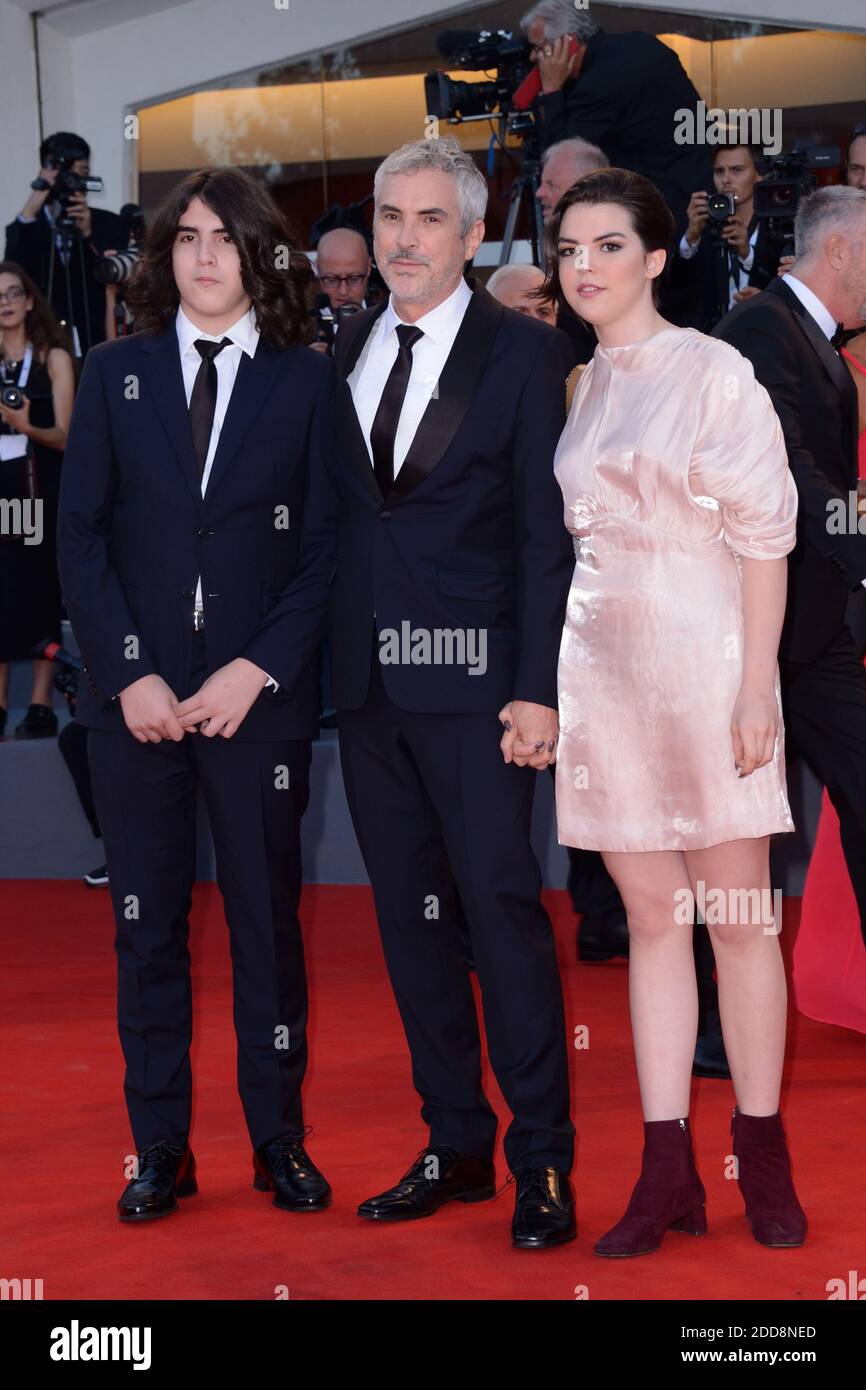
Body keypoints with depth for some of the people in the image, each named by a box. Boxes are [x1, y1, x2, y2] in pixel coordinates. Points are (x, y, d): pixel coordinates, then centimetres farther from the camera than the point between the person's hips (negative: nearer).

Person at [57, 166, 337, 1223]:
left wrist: (255, 672, -10)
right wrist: (128, 675, -7)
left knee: (267, 918, 5)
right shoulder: (115, 375, 8)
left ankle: (280, 1142, 16)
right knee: (147, 925, 5)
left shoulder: (306, 383, 4)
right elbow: (81, 539, 4)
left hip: (258, 695, -1)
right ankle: (159, 1151, 15)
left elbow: (323, 551, 1)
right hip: (137, 695, 1)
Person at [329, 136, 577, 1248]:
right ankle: (456, 1144, 19)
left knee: (502, 905, -6)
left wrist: (539, 687, -12)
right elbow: (337, 514, 12)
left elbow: (547, 532, -6)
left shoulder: (523, 353, -2)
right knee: (407, 914, 9)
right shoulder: (344, 351, 12)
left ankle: (542, 1159, 4)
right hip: (367, 677, 5)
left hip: (472, 676, -5)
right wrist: (325, 654, 3)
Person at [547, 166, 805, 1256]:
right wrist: (542, 686, 14)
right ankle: (667, 1174, 9)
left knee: (738, 919, 0)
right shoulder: (570, 389, 12)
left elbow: (764, 534, -8)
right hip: (603, 668, 5)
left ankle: (763, 1164, 9)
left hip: (704, 663, -5)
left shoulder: (713, 372, -5)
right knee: (651, 919, 6)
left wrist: (756, 684, -14)